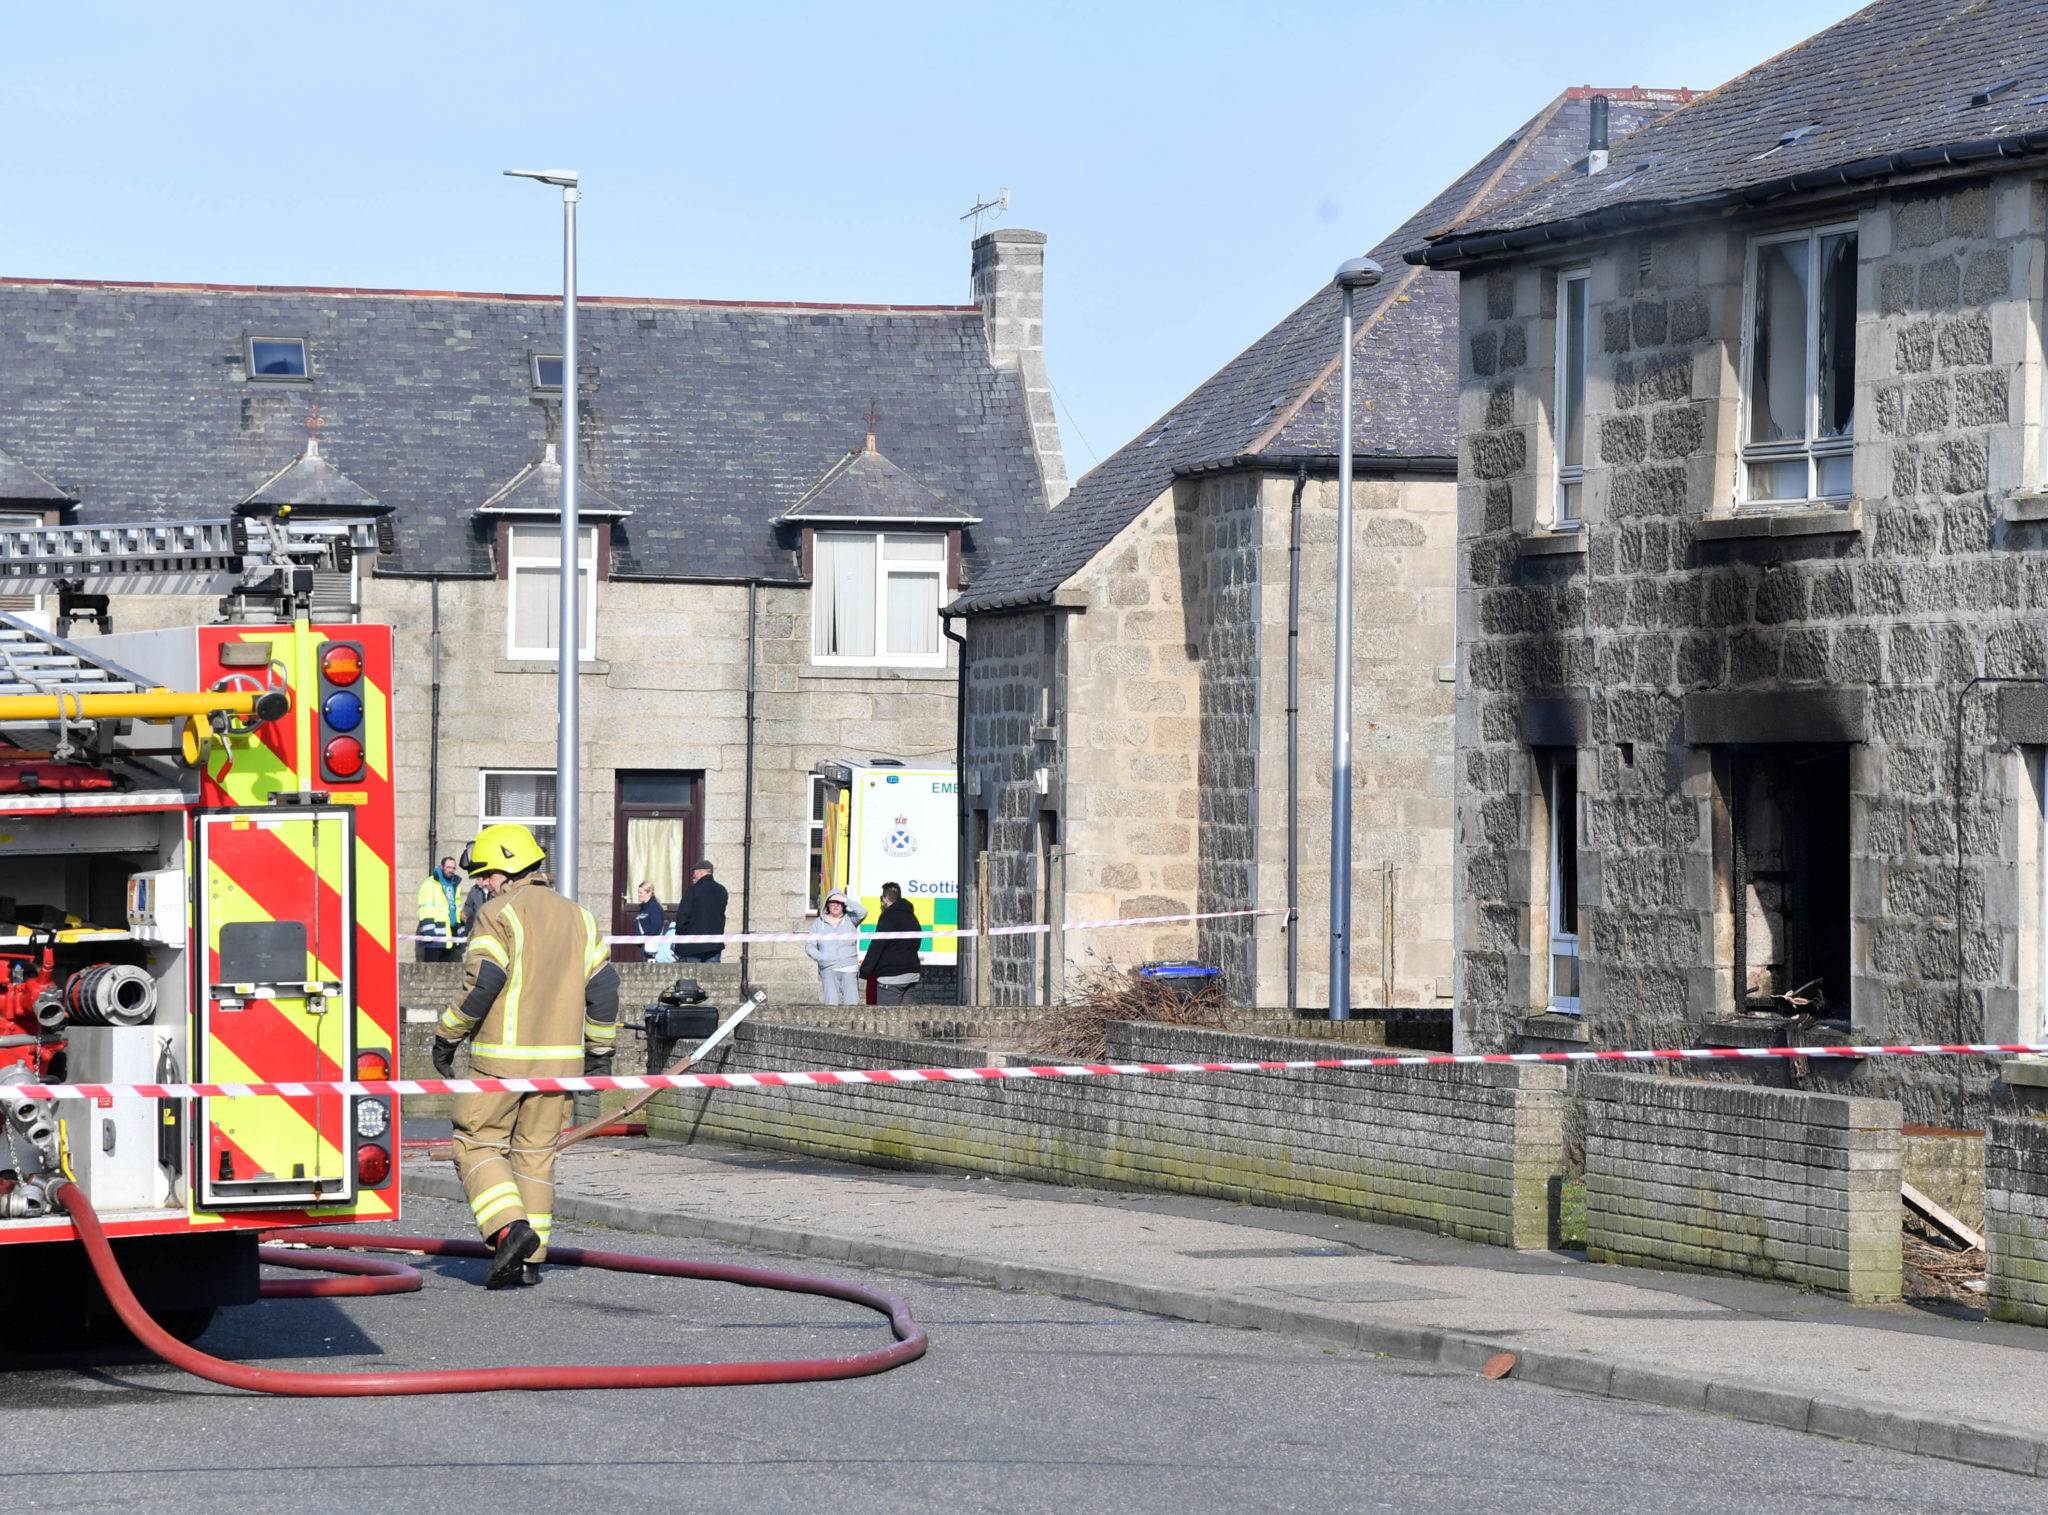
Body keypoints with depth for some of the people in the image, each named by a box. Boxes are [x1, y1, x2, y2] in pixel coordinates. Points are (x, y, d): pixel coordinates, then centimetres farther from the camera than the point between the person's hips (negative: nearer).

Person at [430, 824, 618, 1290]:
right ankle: (531, 1259, 9)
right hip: (560, 1057, 6)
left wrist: (447, 1037, -6)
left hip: (502, 1058, -6)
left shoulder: (499, 915, -8)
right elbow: (602, 986, 11)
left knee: (478, 1143, 5)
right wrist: (600, 1050, 17)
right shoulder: (578, 917, 11)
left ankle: (511, 1229, -15)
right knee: (536, 1153, 12)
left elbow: (481, 985, -16)